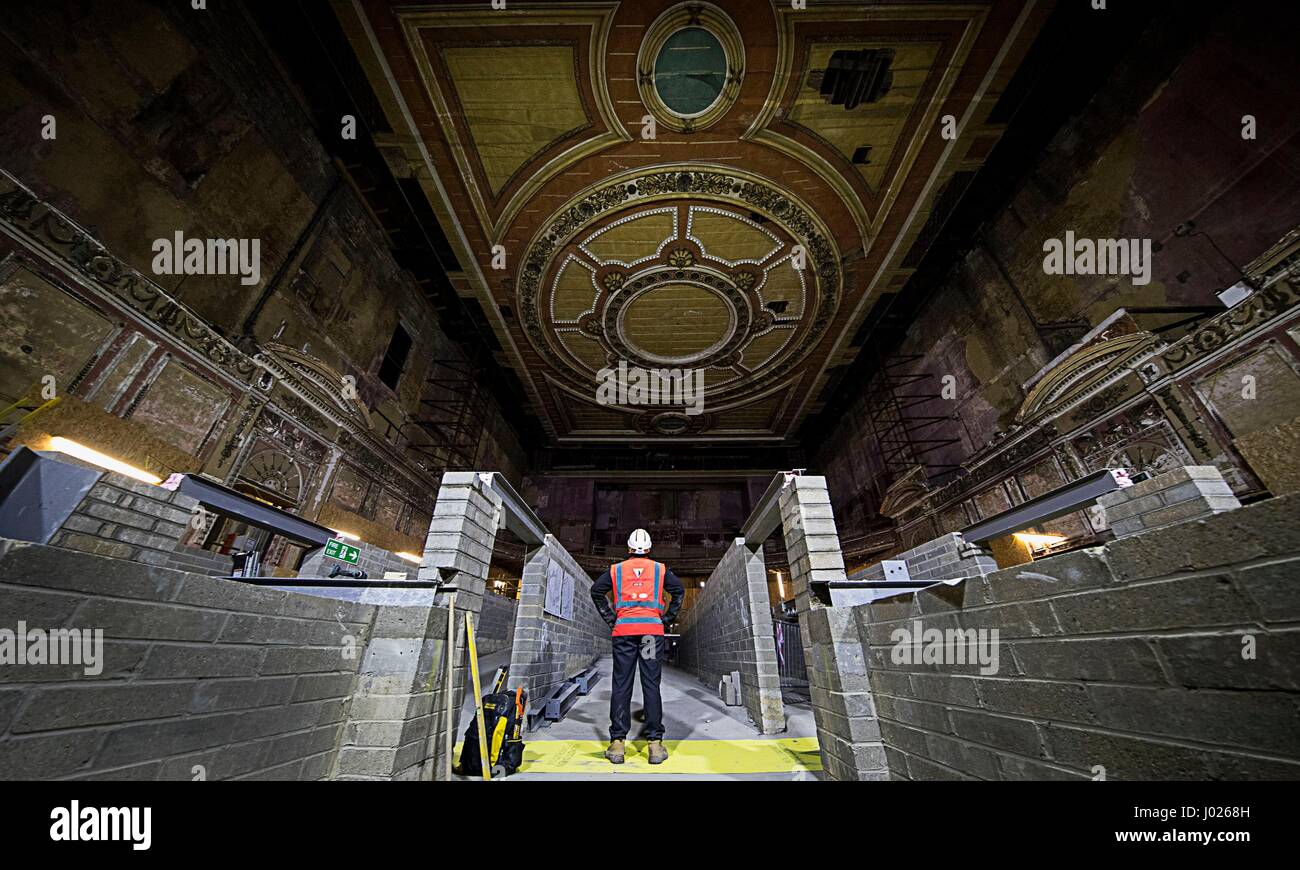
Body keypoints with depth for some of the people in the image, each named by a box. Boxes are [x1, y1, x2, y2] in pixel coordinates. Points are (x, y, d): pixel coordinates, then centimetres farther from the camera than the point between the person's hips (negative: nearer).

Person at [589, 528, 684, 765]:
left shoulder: (616, 570, 11)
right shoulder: (660, 569, 11)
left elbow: (596, 591, 3)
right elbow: (679, 590, 3)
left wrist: (610, 620, 5)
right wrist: (666, 619, 6)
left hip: (623, 631, 0)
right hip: (652, 630, 0)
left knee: (621, 685, 4)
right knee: (651, 685, 3)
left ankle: (617, 743, 5)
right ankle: (655, 744, 4)